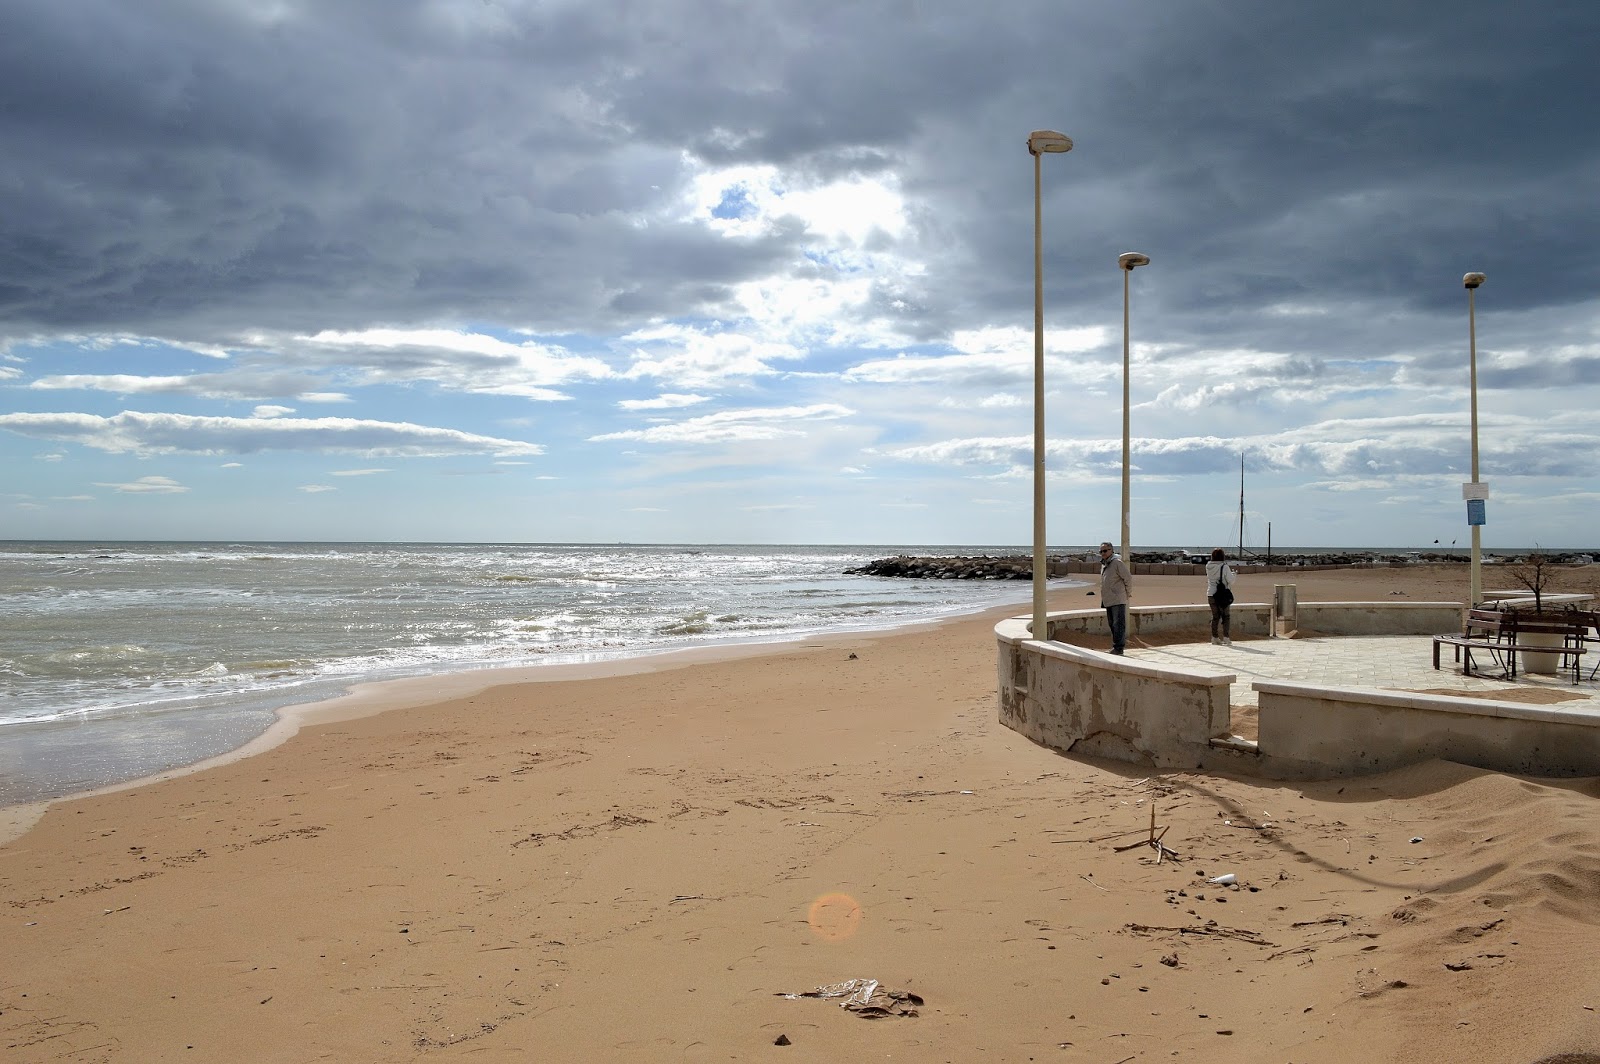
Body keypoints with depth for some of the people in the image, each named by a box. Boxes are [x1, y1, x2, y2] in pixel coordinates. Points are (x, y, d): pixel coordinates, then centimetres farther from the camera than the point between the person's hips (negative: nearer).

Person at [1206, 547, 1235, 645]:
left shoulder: (1208, 566, 0)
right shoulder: (1224, 567, -15)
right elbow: (1231, 581, -12)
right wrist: (1233, 574, 9)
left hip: (1211, 595, 5)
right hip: (1223, 595, -5)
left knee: (1215, 616, 14)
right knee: (1225, 617, 4)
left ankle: (1214, 637, 17)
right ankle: (1226, 637, -2)